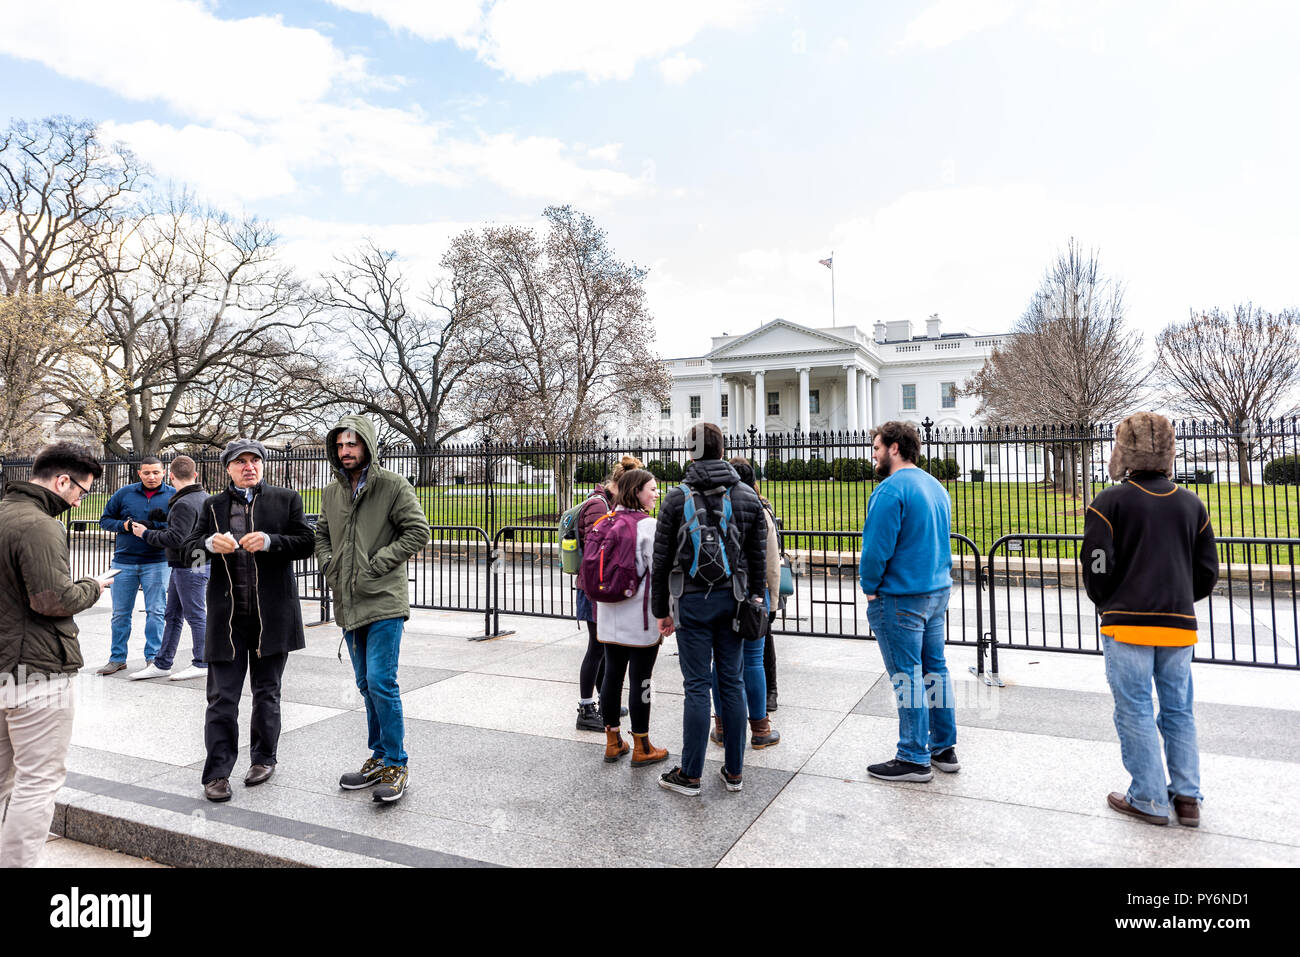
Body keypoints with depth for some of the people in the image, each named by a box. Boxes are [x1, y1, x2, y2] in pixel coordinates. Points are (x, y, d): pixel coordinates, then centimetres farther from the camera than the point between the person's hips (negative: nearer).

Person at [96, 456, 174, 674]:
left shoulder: (173, 495, 1)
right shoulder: (125, 493, 6)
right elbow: (105, 520, 12)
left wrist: (153, 526, -17)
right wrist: (126, 525, -7)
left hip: (157, 562, -2)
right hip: (124, 562, 2)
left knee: (156, 612, 0)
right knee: (120, 613, 10)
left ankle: (153, 657, 10)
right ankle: (117, 658, 21)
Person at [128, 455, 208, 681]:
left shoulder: (185, 504, -18)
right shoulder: (202, 498, 12)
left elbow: (176, 538, -22)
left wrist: (146, 534, -9)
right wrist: (155, 514, 18)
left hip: (190, 567, -10)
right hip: (181, 567, 10)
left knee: (195, 616, -1)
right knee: (172, 616, 13)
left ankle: (201, 664, 8)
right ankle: (161, 664, 20)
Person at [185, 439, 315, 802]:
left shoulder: (286, 499, 6)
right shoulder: (212, 505, 11)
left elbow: (306, 543, -2)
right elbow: (190, 548, 8)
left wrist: (269, 541, -18)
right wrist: (210, 544, -15)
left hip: (272, 615, -1)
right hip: (227, 615, 1)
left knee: (266, 691, 12)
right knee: (222, 697, 2)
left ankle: (263, 758, 29)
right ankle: (217, 773, 11)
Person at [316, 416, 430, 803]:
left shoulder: (392, 486, -6)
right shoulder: (331, 492, 13)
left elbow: (418, 530, -11)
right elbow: (321, 534, 25)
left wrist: (376, 565, -15)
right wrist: (328, 566, 6)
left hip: (384, 601, -7)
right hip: (348, 604, 7)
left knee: (381, 681, -10)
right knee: (366, 684, 14)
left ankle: (396, 765, 3)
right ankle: (379, 758, 27)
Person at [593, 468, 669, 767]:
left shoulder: (607, 523, 5)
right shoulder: (648, 525, -13)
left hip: (609, 616, 7)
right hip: (640, 618, -6)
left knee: (612, 675, 13)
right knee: (640, 681, 3)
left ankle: (613, 742, 25)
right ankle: (641, 748, 14)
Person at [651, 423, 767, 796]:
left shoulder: (677, 498, -4)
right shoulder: (747, 497, 4)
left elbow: (662, 560, -2)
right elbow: (758, 556, 6)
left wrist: (661, 610, 6)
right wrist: (755, 601, 15)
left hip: (692, 601, -3)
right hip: (732, 599, 3)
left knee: (697, 687, 2)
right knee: (732, 683, 10)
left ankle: (690, 775, 12)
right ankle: (734, 771, 19)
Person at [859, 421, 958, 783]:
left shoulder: (890, 490, -18)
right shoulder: (936, 487, 12)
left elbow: (877, 548, -20)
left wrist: (870, 587, -5)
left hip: (900, 599, -9)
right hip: (938, 591, 9)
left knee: (907, 677, 0)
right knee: (935, 670, 16)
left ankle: (914, 759, 10)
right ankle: (944, 749, 26)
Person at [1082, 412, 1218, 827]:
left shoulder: (1110, 502, -8)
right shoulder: (1192, 504, 9)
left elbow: (1097, 567, -11)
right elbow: (1208, 572, 9)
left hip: (1128, 624, -5)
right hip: (1179, 625, 5)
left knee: (1135, 711, 4)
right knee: (1179, 711, 16)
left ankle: (1149, 800, 12)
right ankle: (1187, 797, 20)